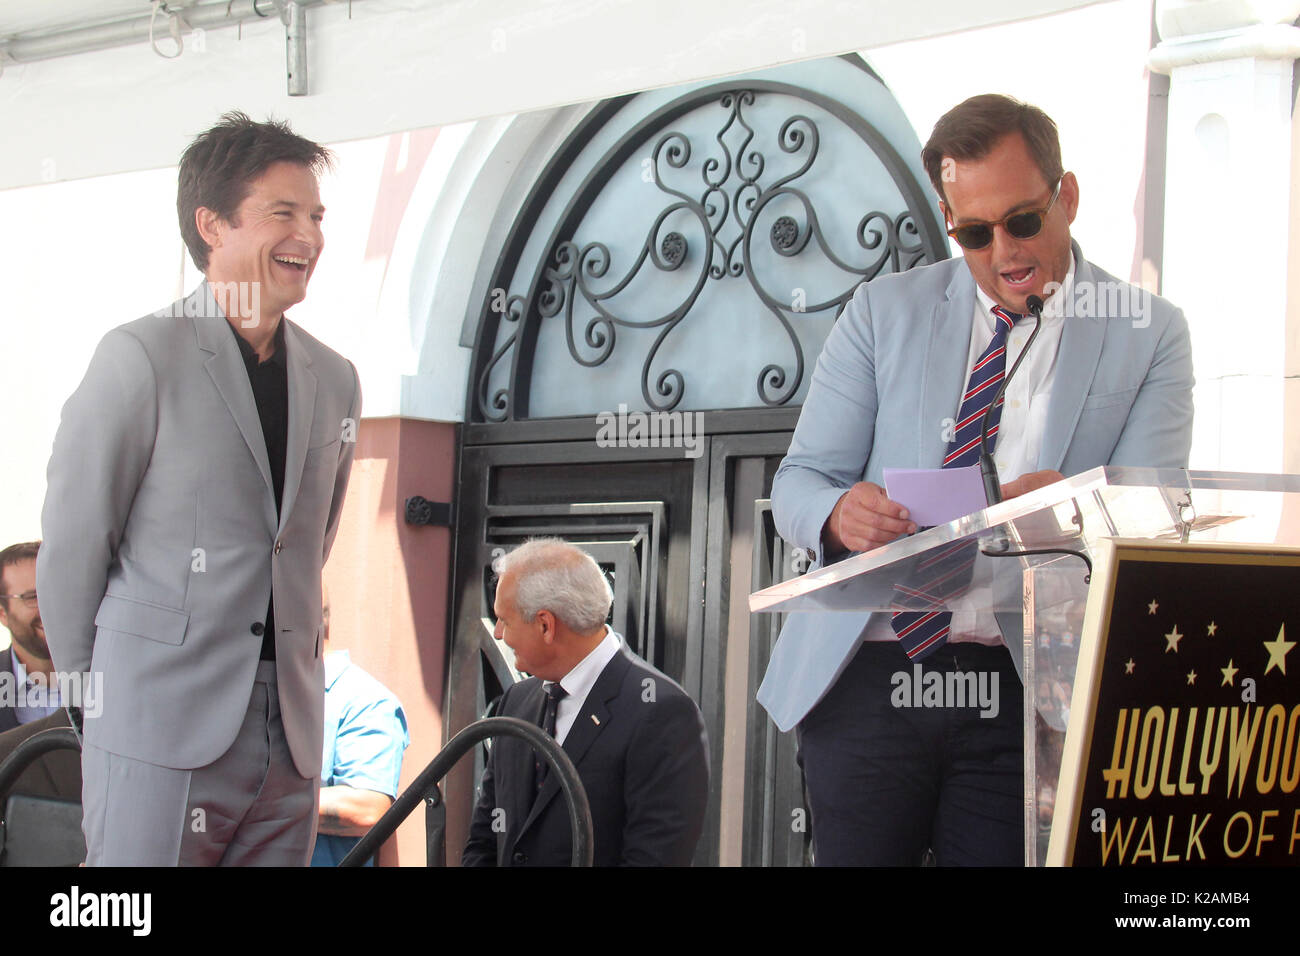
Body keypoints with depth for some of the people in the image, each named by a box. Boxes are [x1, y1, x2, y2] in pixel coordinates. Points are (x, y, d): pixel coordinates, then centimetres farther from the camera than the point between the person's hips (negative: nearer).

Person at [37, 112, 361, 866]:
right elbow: (73, 546, -2)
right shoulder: (142, 359, -5)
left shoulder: (334, 381, 13)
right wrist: (95, 698, 5)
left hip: (290, 742, 5)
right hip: (162, 740, -5)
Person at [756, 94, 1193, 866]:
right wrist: (838, 513, -17)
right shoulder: (884, 312, 11)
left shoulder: (1147, 334, 7)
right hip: (865, 677, 1)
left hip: (1028, 686, -1)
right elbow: (798, 482, 8)